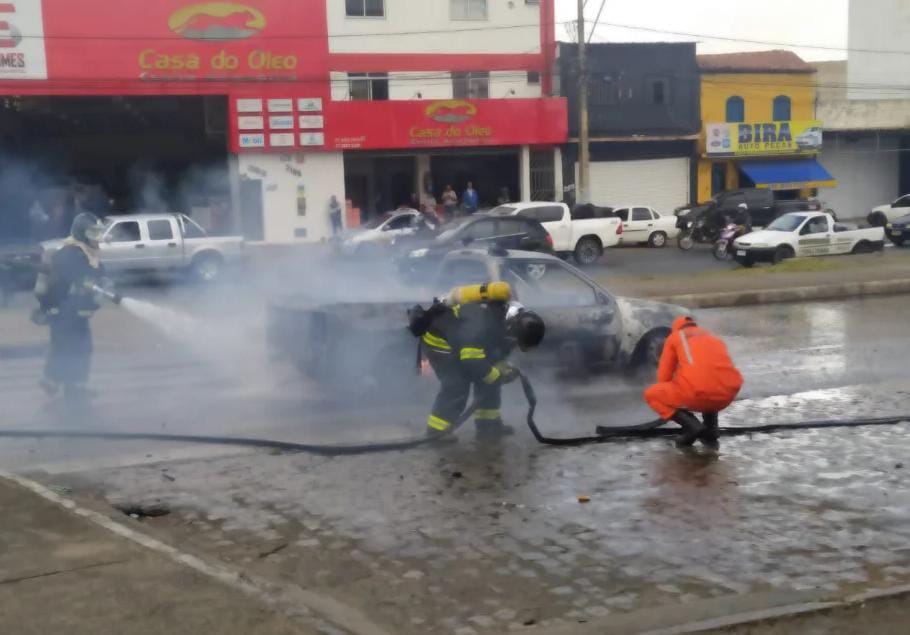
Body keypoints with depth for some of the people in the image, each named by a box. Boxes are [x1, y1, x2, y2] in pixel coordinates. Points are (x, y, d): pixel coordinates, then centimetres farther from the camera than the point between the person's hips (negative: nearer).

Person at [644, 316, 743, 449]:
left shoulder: (674, 337, 20)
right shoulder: (715, 338, 33)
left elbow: (664, 376, 19)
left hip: (697, 390, -5)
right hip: (728, 392, 5)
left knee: (651, 395, 18)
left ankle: (692, 425, 0)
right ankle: (710, 434, 21)